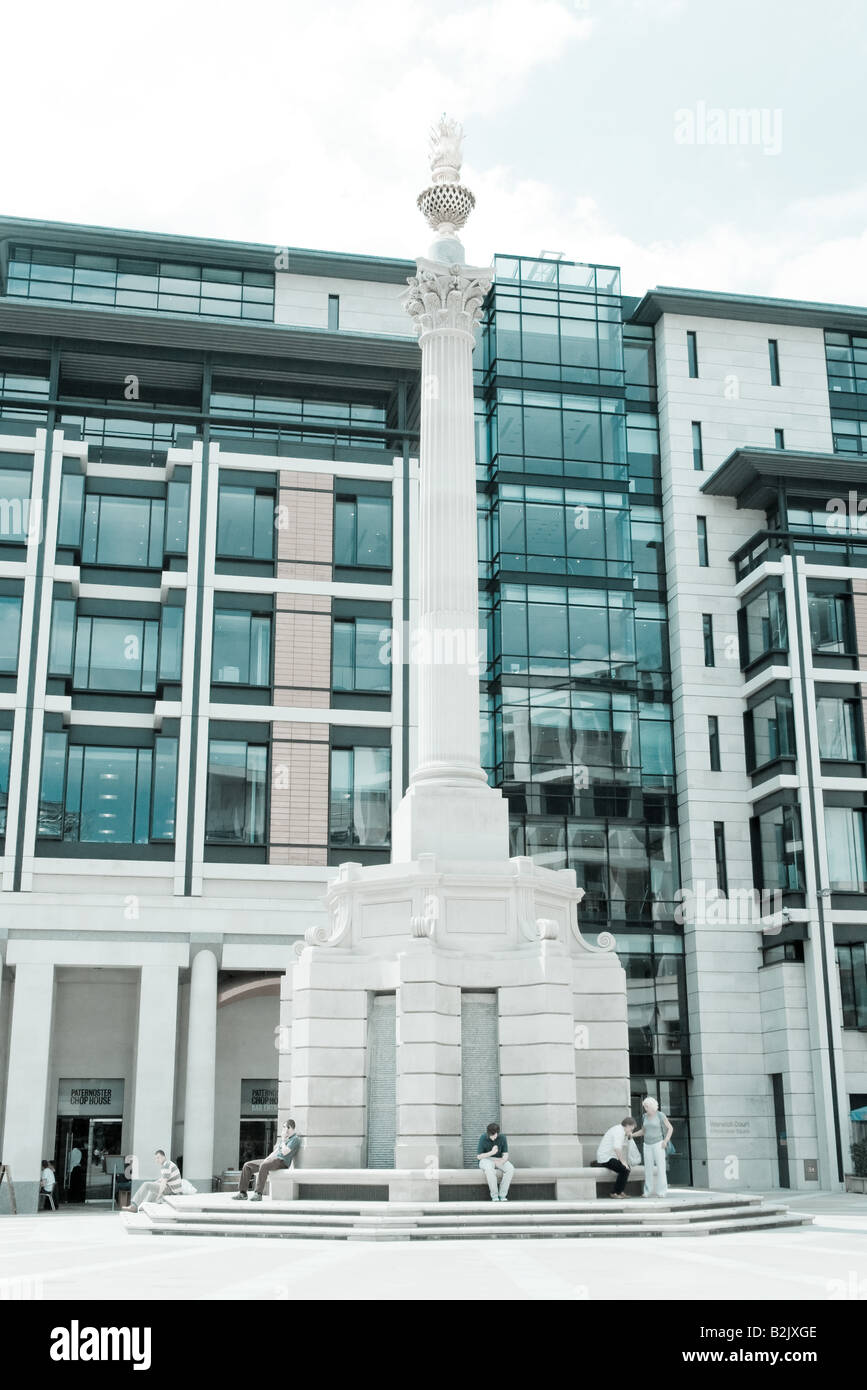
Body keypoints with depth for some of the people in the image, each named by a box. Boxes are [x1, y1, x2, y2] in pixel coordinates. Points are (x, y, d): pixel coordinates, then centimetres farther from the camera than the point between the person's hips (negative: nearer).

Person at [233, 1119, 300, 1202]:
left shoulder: (295, 1139, -4)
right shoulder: (285, 1138, 26)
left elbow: (284, 1152, -17)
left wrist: (283, 1141, -3)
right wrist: (267, 1159, 7)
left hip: (282, 1162, -9)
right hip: (273, 1159, 9)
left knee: (263, 1166, -38)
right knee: (247, 1166, -3)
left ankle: (258, 1194, -38)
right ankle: (242, 1193, -8)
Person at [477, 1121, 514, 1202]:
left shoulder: (502, 1138, -10)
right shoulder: (483, 1138, -16)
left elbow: (506, 1155, -8)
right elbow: (479, 1156, -14)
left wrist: (501, 1162, -29)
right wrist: (492, 1152, -28)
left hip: (499, 1160, 3)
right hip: (486, 1160, -3)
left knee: (510, 1169, -28)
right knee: (489, 1170, -38)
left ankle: (502, 1195, -20)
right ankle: (494, 1196, -25)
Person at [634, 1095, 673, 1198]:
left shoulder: (661, 1115, -9)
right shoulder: (646, 1116, 8)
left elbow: (670, 1128, -7)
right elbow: (643, 1131, 17)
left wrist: (665, 1141, -17)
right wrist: (631, 1135, 5)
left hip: (658, 1144, -5)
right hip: (648, 1145, 5)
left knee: (660, 1167, -9)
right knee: (648, 1168, 1)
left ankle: (662, 1192, -4)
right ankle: (648, 1192, 6)